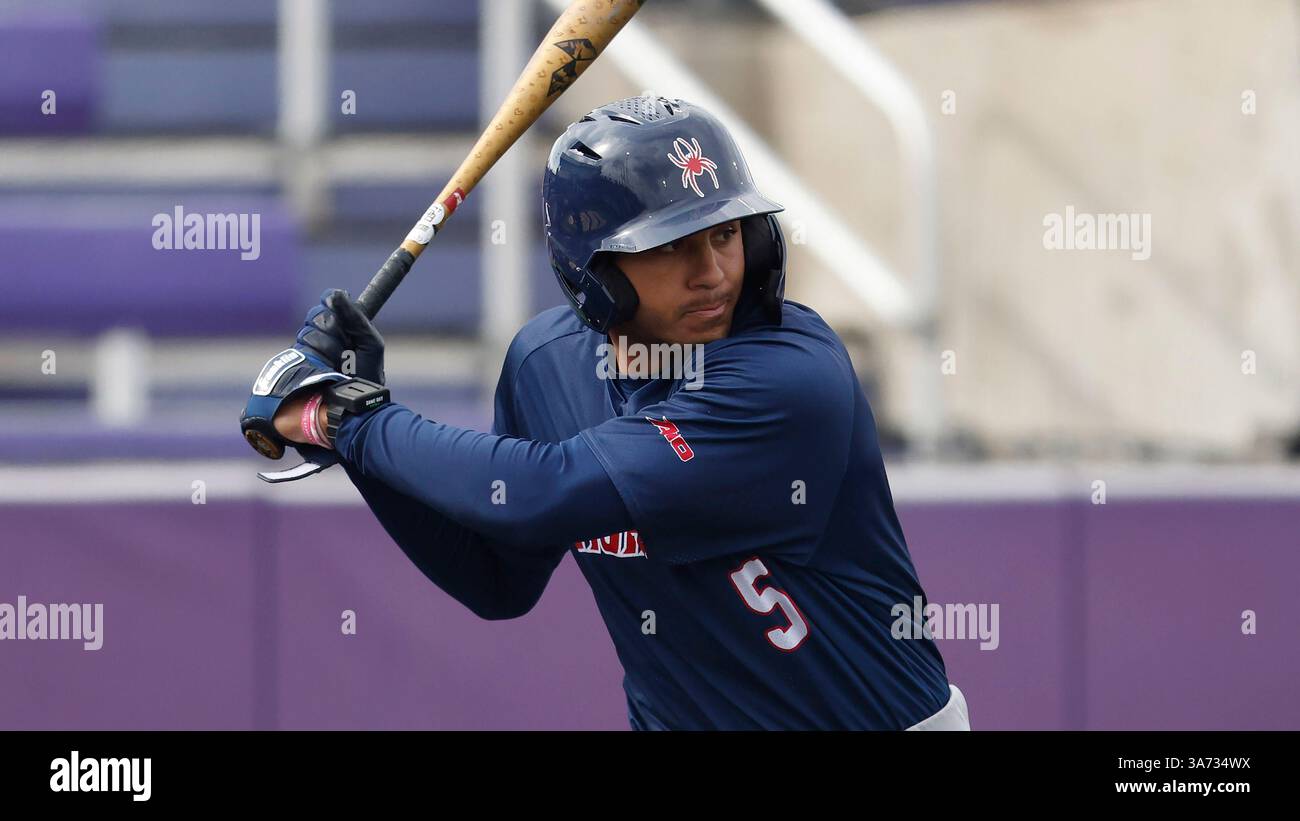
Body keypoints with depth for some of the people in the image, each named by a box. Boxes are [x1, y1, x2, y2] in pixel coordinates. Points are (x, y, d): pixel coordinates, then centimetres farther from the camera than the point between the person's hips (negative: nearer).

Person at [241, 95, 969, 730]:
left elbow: (545, 496, -28)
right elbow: (499, 584, 9)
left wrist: (356, 424, -16)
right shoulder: (548, 362, -1)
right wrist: (358, 413, 0)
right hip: (675, 719, 5)